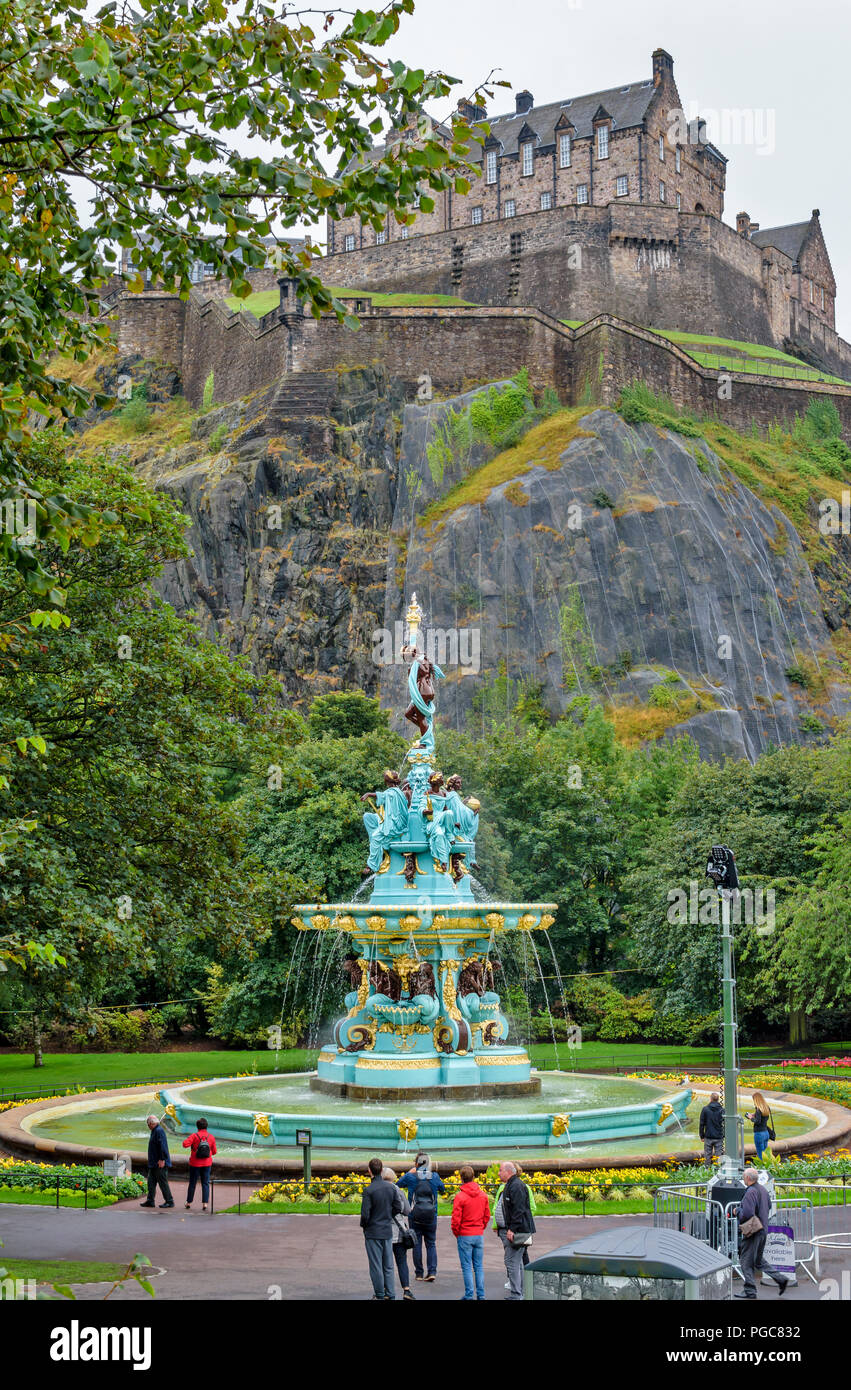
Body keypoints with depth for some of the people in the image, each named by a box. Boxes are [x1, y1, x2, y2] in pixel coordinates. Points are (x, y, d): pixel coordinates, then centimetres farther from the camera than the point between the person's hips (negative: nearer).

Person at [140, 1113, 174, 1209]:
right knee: (151, 1182, 11)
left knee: (163, 1182, -4)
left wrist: (162, 1159, -26)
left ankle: (169, 1201, 2)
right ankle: (150, 1201, 15)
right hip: (154, 1163, 10)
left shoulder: (159, 1131, -17)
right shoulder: (155, 1131, 16)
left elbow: (163, 1146, -24)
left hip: (160, 1164, -10)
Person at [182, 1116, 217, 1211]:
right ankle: (205, 1203, -4)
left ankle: (188, 1202, 20)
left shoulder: (194, 1136, -11)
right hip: (207, 1164, 2)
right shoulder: (211, 1137, -2)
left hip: (195, 1164, -2)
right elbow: (214, 1151, 3)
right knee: (205, 1183, 5)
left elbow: (185, 1144, -21)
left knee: (192, 1183, 10)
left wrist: (186, 1141, 0)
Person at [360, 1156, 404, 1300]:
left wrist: (363, 1226, 3)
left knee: (376, 1265, 6)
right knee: (388, 1265, 13)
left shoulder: (369, 1190, -18)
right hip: (388, 1231, 5)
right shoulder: (392, 1187, -3)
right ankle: (391, 1295, 14)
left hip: (373, 1232, -4)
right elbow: (398, 1207, 2)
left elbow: (365, 1214, -17)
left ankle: (379, 1295, 13)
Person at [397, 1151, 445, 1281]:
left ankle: (419, 1273, 10)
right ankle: (432, 1271, -3)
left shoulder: (410, 1177, -7)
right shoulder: (435, 1177, -3)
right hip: (431, 1217, 1)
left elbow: (399, 1184, 12)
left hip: (415, 1216, -1)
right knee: (431, 1244, 8)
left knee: (416, 1244, 7)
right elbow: (442, 1189, 16)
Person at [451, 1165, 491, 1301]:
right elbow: (487, 1215, 8)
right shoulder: (483, 1195, 1)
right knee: (479, 1266, 10)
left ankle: (469, 1295, 3)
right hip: (480, 1235, 4)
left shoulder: (460, 1196, -14)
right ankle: (481, 1294, 10)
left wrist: (456, 1233, 2)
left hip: (465, 1236, -4)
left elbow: (456, 1219, -13)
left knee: (467, 1267, 2)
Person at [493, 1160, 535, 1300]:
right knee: (516, 1262, 15)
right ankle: (519, 1292, 22)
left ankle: (515, 1295, -10)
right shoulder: (508, 1185, 18)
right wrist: (498, 1227, 23)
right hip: (508, 1230, 11)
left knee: (512, 1262, -11)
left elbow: (519, 1210, -22)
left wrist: (512, 1229, -24)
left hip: (515, 1231, -11)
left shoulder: (517, 1186, -16)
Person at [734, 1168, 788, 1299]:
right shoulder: (762, 1189, 10)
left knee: (746, 1261, 0)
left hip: (753, 1231, -9)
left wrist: (737, 1212, -9)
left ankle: (750, 1291, 3)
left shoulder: (751, 1192, -21)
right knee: (758, 1261, 19)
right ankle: (780, 1278, 11)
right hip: (763, 1229, 9)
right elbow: (769, 1206, 23)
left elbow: (747, 1213, -27)